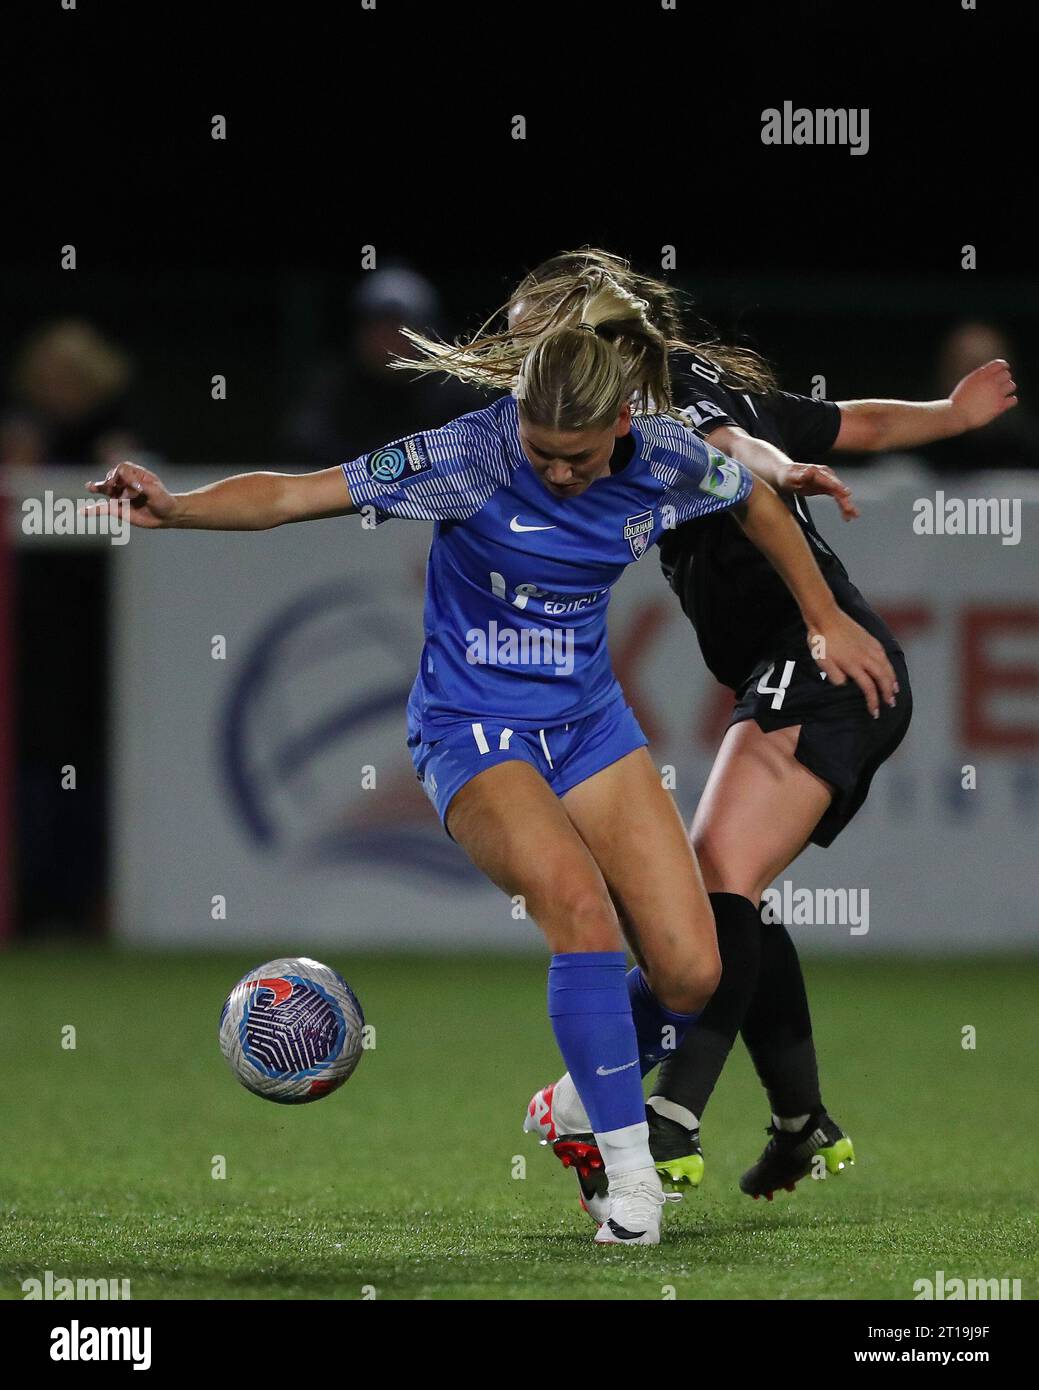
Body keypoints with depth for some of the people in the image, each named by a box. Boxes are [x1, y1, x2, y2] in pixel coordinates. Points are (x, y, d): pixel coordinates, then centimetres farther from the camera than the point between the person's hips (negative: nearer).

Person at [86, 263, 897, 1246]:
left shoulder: (665, 461, -10)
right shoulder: (471, 455, -22)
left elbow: (757, 503, 13)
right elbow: (292, 496, -26)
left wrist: (826, 619, 21)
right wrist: (174, 509, -42)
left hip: (589, 722, 4)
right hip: (472, 730, -4)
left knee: (689, 971, -8)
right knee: (578, 901, -31)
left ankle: (588, 1095, 23)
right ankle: (628, 1171, -21)